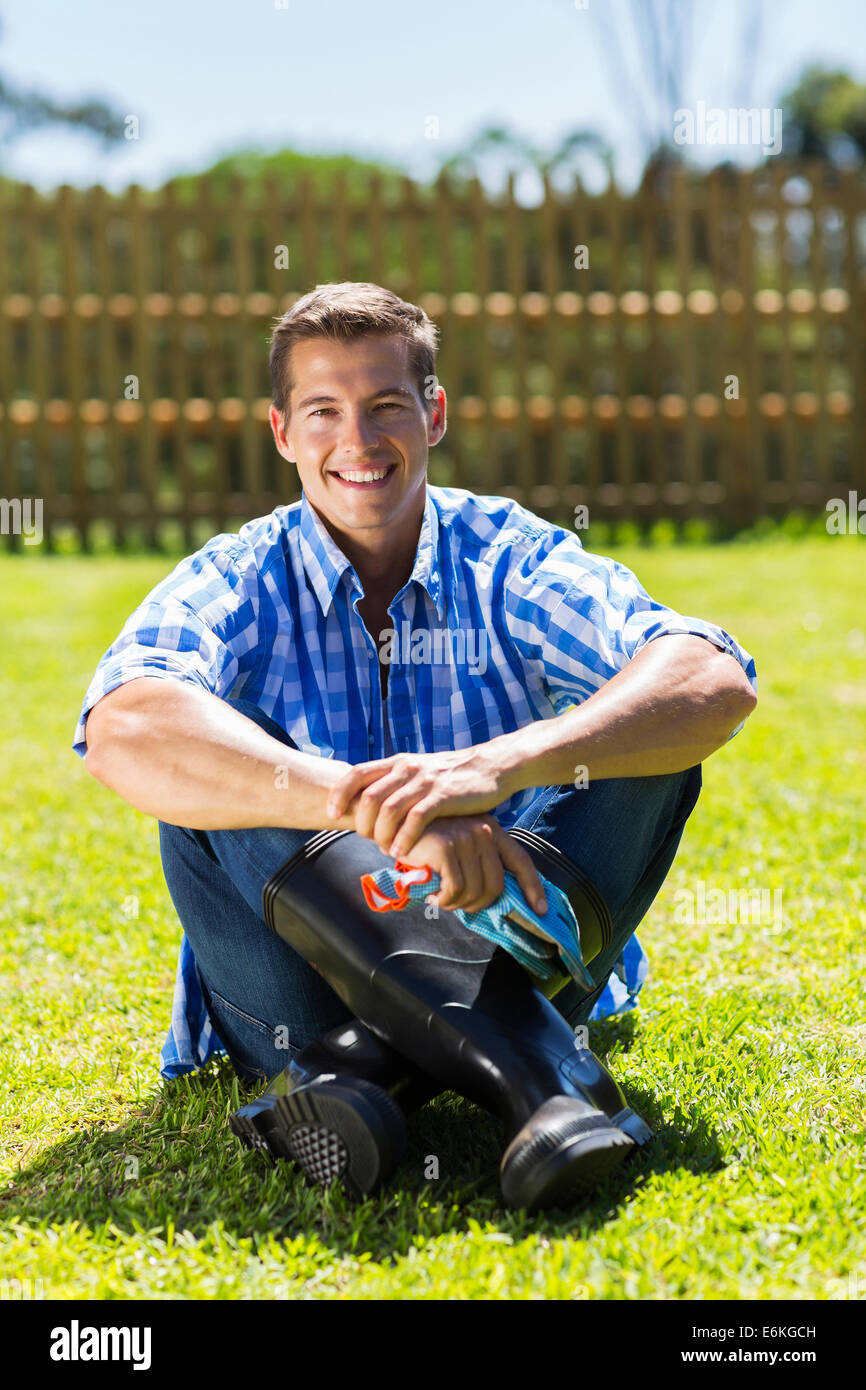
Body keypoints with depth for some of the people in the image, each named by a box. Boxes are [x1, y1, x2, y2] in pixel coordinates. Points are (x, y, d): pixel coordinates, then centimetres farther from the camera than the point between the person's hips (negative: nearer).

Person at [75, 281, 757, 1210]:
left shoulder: (512, 560, -2)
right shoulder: (234, 586, -4)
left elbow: (718, 683, -21)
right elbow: (124, 732, -28)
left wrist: (495, 766, -39)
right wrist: (375, 803, -42)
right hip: (300, 994, 0)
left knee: (652, 727, -18)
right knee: (214, 760, -24)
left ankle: (363, 1063, -35)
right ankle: (530, 1065, -41)